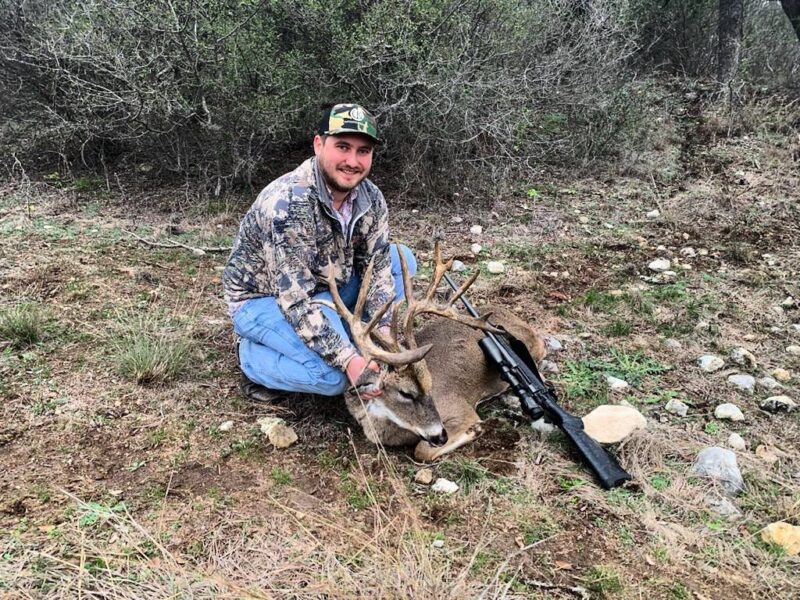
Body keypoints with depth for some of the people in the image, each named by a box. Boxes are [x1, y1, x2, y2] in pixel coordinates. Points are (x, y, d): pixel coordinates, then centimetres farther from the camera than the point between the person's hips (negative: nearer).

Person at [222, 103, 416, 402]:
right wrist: (349, 360, -39)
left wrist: (384, 332, -20)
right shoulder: (287, 203, -33)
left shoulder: (370, 198, -10)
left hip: (322, 287, 7)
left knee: (401, 258, -2)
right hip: (262, 299, -7)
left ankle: (349, 338, 4)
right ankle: (254, 356, -1)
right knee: (334, 374, -29)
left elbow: (377, 266, -5)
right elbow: (295, 300, -35)